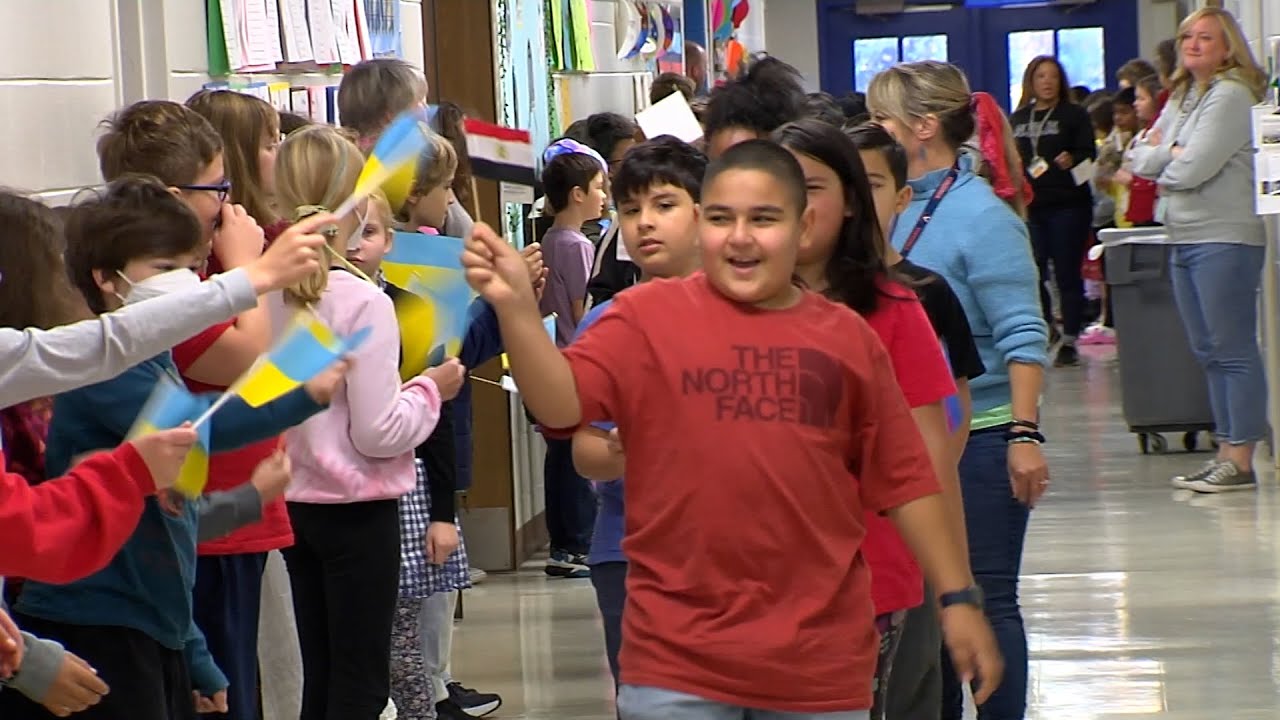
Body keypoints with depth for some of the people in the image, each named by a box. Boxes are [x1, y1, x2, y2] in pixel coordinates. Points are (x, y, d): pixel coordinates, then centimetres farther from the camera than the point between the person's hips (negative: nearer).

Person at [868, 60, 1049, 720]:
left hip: (980, 435, -7)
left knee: (986, 597, 0)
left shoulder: (982, 215, -14)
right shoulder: (903, 208, 6)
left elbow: (1022, 335, -17)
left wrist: (1024, 435, -22)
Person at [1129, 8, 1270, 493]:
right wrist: (1172, 152, -5)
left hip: (1224, 238, -9)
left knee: (1233, 350, -7)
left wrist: (1163, 162, 2)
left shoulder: (1231, 95, -10)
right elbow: (1141, 161, 13)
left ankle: (1240, 460, -7)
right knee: (1209, 353, 11)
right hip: (1184, 239, 9)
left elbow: (1193, 169, -18)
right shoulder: (1180, 98, 18)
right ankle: (1226, 451, 16)